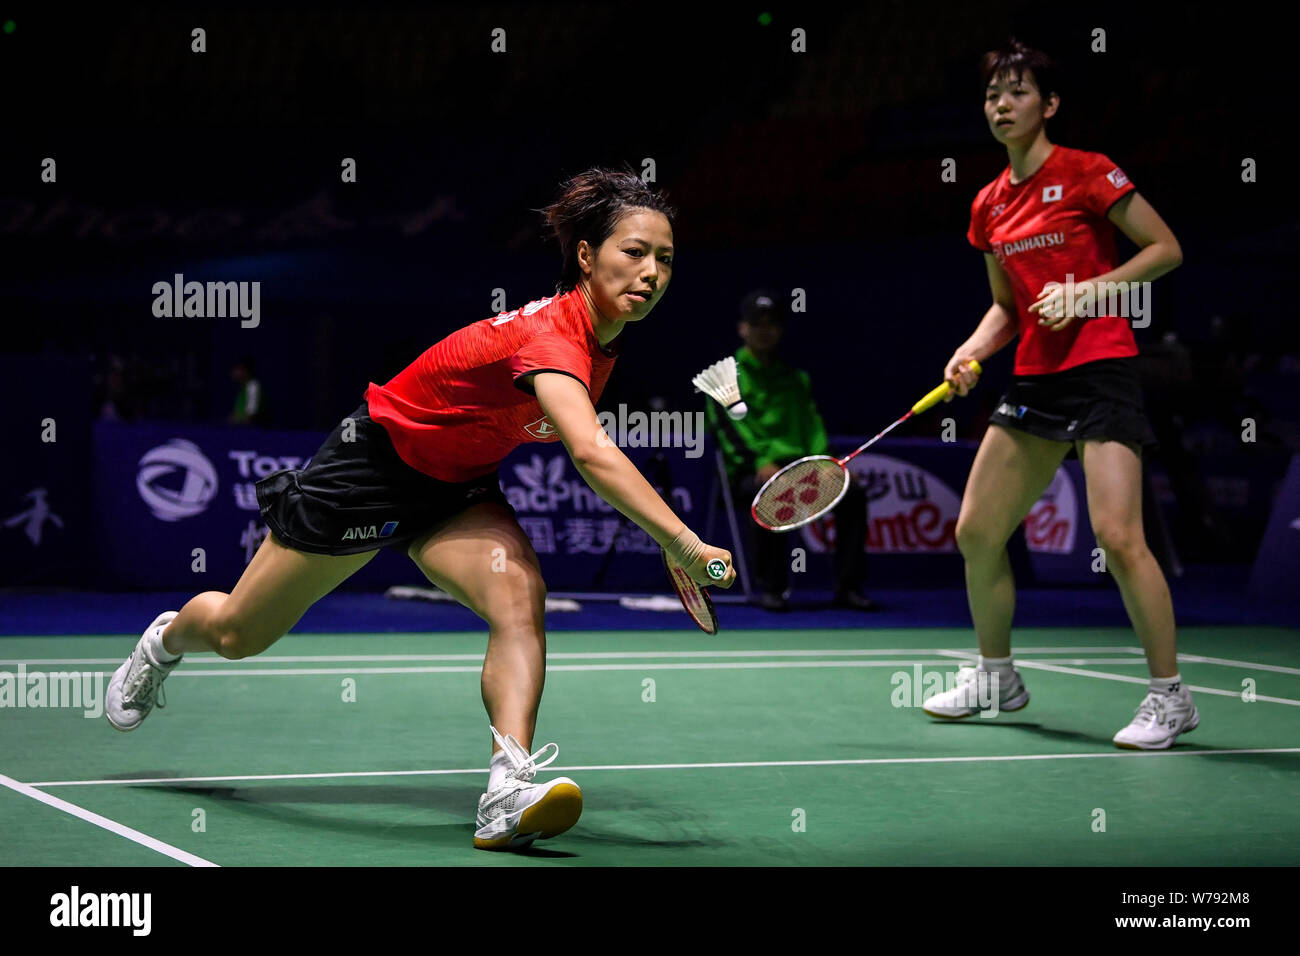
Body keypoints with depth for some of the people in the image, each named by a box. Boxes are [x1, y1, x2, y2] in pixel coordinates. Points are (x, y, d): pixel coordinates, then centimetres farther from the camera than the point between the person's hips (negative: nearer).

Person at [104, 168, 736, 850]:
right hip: (376, 461, -6)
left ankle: (507, 793, -33)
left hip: (457, 488, 6)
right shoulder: (550, 334, -37)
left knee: (519, 596, -26)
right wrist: (684, 543, -61)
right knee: (238, 635, 13)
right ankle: (166, 638, 49)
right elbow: (593, 453, -54)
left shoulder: (601, 333, -10)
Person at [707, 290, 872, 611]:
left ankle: (848, 587, -17)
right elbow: (727, 425, -5)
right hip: (749, 473, -4)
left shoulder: (797, 379, 25)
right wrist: (760, 462, -22)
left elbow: (813, 425, 16)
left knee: (852, 492, -21)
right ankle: (770, 588, -28)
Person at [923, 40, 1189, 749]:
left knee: (1118, 536, -18)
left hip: (1102, 371, -7)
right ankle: (995, 678, 27)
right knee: (976, 532, 7)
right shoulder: (990, 205, 13)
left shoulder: (1087, 173, -6)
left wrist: (1087, 291, -16)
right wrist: (974, 350, 2)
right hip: (1033, 380, 7)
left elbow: (1166, 249, -5)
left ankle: (1170, 697, -5)